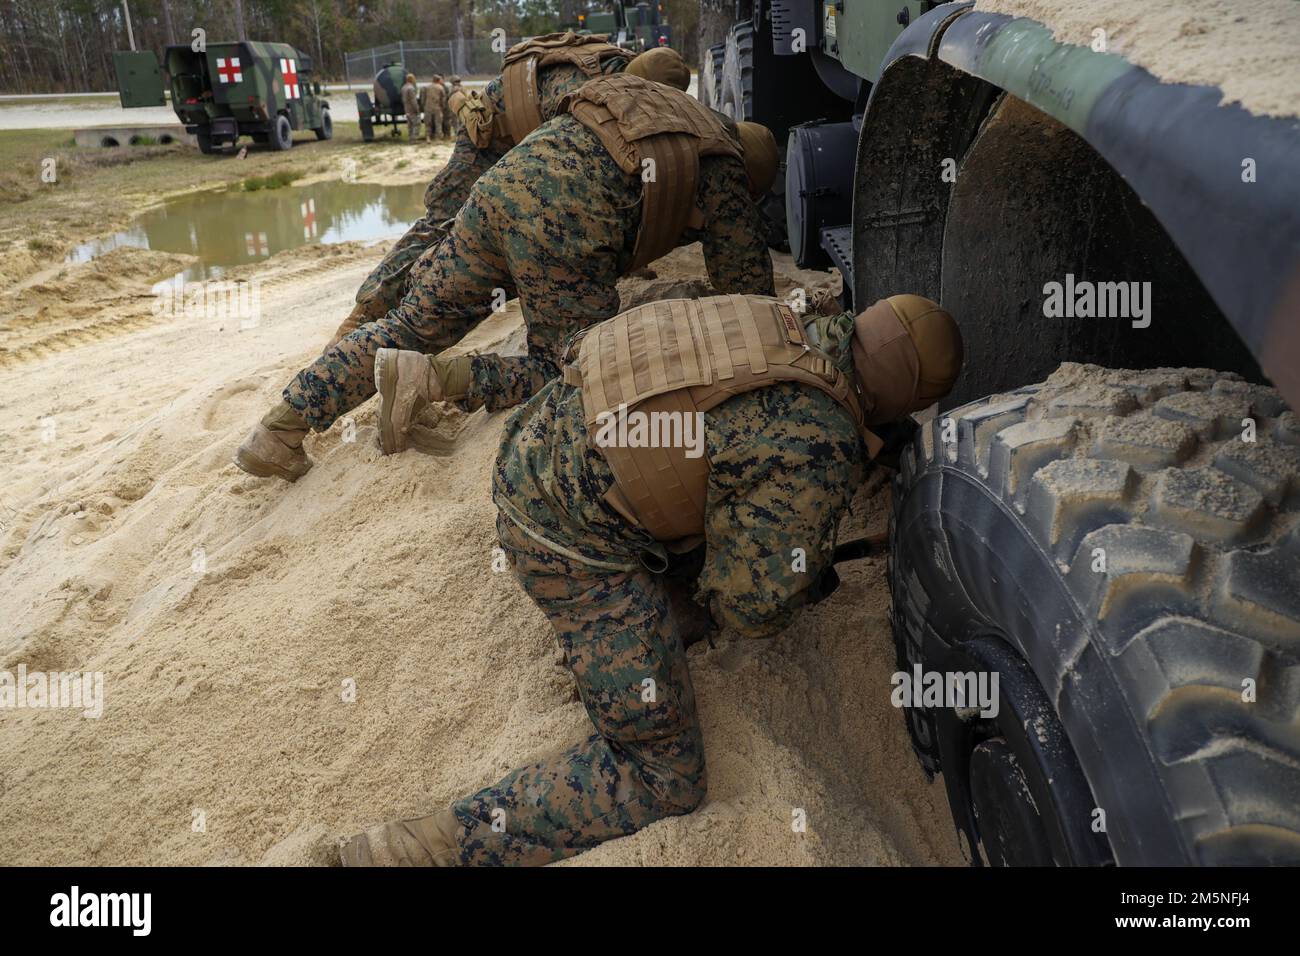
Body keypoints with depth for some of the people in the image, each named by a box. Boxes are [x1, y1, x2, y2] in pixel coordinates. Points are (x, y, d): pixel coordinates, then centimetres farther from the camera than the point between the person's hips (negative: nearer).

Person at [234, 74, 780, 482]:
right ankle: (431, 382, -12)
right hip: (564, 226, -7)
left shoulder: (662, 104, 31)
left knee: (414, 324, 13)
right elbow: (747, 287, 14)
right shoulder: (724, 174, 12)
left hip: (501, 183, 7)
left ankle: (280, 430, 7)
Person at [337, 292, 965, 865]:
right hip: (566, 540, -9)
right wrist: (809, 581, 10)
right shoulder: (814, 452, -22)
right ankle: (436, 844, -5)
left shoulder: (785, 324, 3)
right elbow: (751, 607, -12)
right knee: (667, 779, 0)